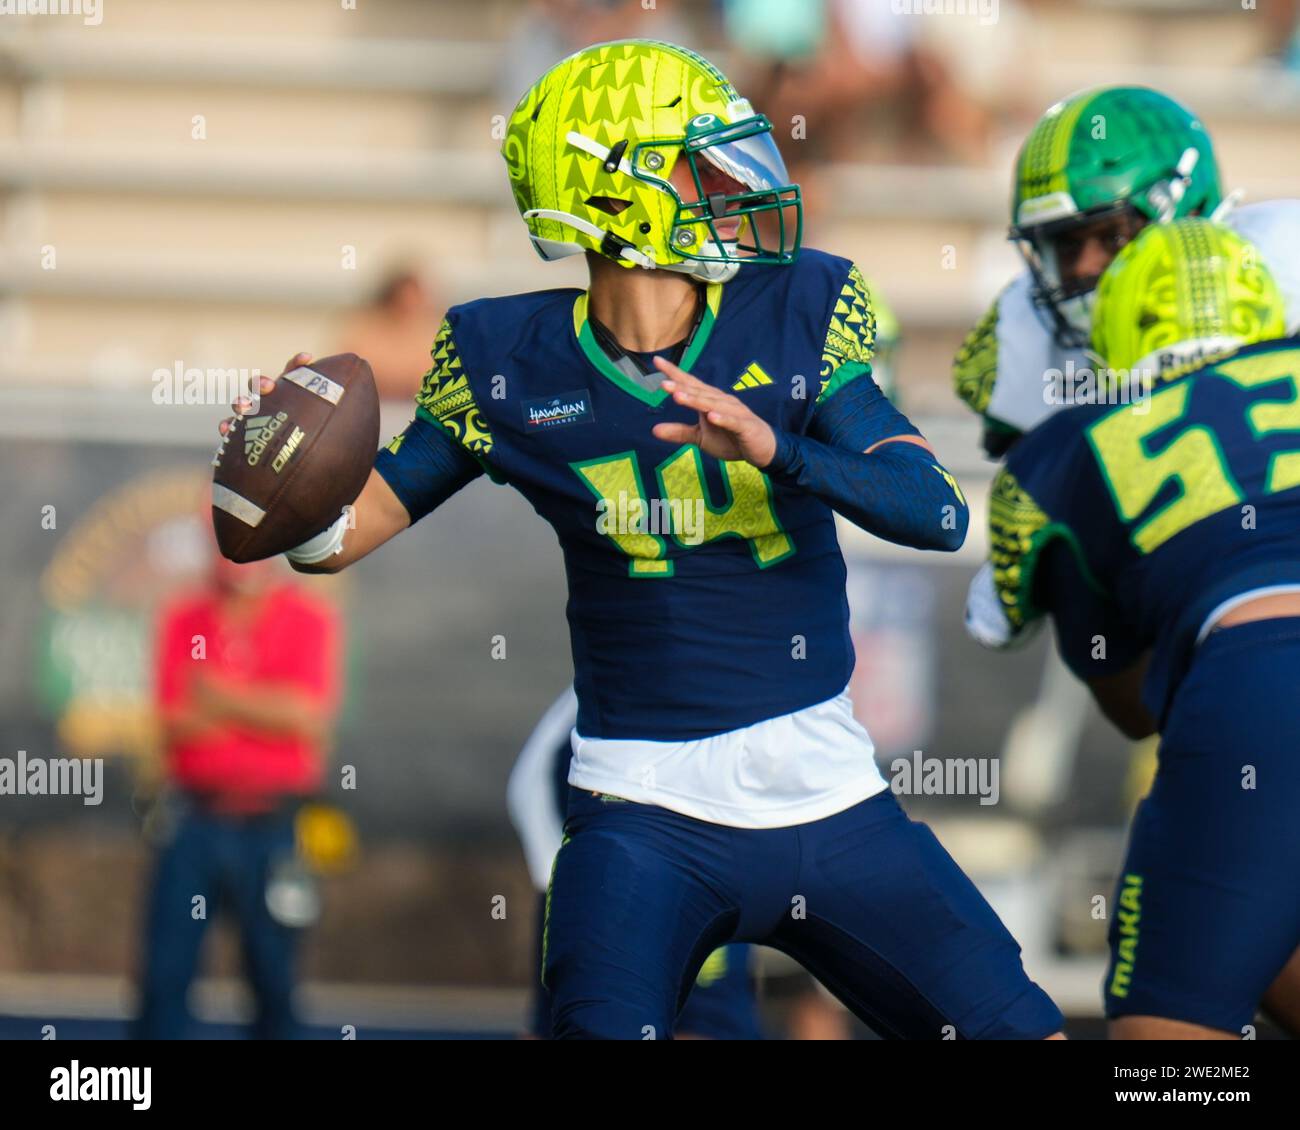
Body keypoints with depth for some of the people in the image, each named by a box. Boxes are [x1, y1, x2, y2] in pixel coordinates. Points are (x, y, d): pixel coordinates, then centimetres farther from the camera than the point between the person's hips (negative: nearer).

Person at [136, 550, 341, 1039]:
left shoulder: (309, 620, 0)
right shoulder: (182, 621, 7)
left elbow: (305, 717, -10)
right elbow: (174, 725, 1)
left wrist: (219, 697, -8)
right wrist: (262, 710, -11)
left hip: (272, 828, -2)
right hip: (194, 820, 2)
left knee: (274, 977, 3)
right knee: (164, 972, -2)